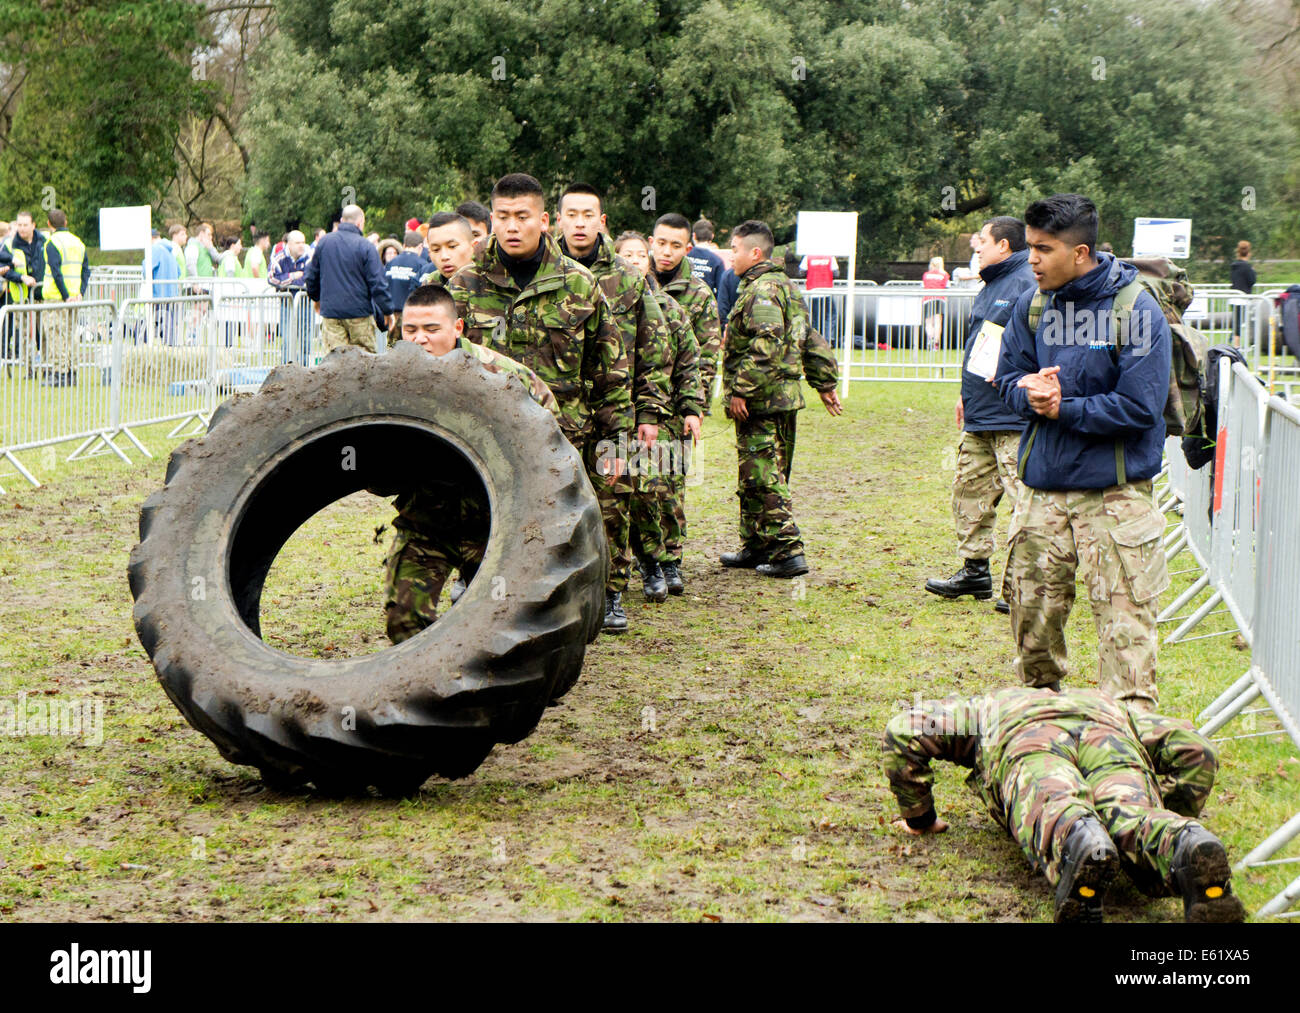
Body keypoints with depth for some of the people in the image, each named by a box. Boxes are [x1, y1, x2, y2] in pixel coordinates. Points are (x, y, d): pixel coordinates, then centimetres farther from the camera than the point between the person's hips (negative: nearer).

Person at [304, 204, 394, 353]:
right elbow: (378, 283, -9)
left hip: (330, 311, 3)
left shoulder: (324, 242, 4)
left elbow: (312, 275, 15)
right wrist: (388, 311, 2)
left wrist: (316, 297, 34)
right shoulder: (366, 247, -9)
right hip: (359, 313, -3)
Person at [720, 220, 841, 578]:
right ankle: (756, 547, 25)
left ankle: (788, 552, -8)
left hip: (760, 402, -10)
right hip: (785, 397, 10)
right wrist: (825, 383, 24)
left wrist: (741, 391, -24)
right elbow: (812, 342, 22)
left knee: (763, 480, -7)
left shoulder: (761, 290, -14)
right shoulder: (785, 286, 18)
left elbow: (766, 347, -25)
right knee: (767, 477, 17)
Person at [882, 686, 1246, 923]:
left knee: (1053, 812, -30)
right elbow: (1193, 747, 32)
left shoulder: (984, 708, 46)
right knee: (1133, 823, -24)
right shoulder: (1114, 708, 48)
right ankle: (1186, 845, -58)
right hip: (1108, 737, 2)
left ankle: (1082, 845, -66)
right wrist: (1173, 816, 40)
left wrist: (918, 817, 38)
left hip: (1030, 744, -2)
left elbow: (903, 731, 30)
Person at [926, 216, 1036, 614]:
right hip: (979, 417, 11)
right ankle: (974, 572, 25)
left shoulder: (1028, 286, -13)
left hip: (1013, 419, -11)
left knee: (1024, 497, -8)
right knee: (969, 490, 15)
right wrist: (967, 394, 26)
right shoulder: (991, 286, 19)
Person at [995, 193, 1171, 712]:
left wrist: (1064, 408, -16)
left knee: (1124, 615, -5)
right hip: (1043, 486, 5)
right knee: (1030, 605, 14)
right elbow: (1009, 377, 12)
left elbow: (1139, 409, -15)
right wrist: (1032, 394, -11)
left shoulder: (1137, 310, -13)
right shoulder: (1032, 305, 3)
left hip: (1115, 493, -5)